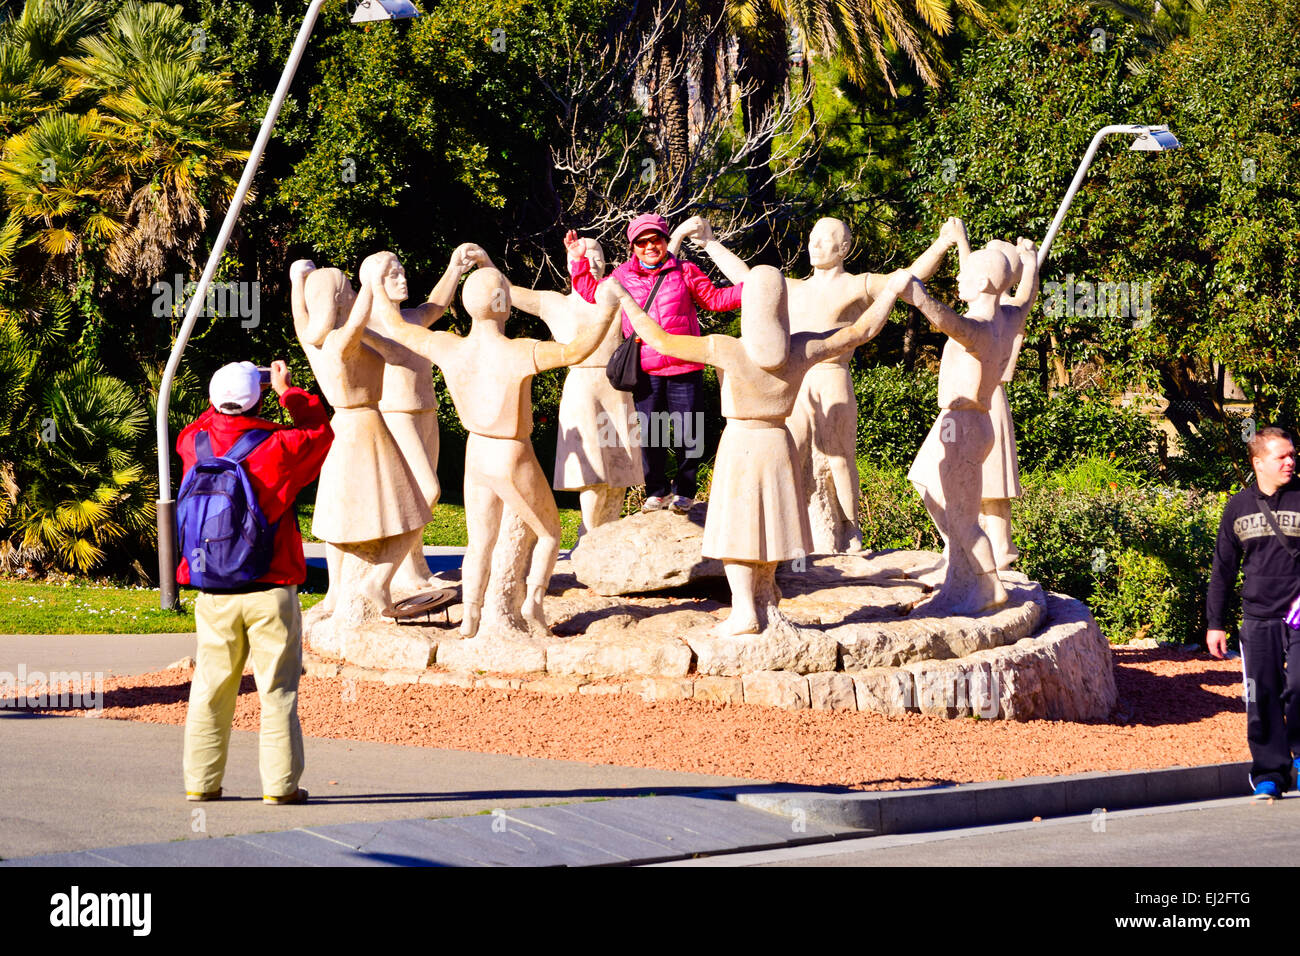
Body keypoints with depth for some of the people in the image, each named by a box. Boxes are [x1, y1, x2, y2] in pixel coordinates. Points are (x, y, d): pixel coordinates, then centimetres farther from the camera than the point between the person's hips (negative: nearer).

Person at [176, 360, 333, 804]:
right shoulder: (278, 448, -11)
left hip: (214, 596, 3)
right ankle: (280, 784, 0)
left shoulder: (197, 445, 0)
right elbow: (319, 432, 10)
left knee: (210, 689, 10)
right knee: (278, 691, 2)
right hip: (271, 592, -3)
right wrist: (287, 391, 19)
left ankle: (201, 781, 13)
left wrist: (226, 399, 26)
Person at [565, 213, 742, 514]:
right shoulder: (623, 276, 9)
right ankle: (657, 491, 22)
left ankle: (684, 490, 18)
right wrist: (578, 261, 10)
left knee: (687, 432, 2)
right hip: (645, 370, 2)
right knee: (649, 434, 7)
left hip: (683, 367, -2)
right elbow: (592, 292, 19)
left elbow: (714, 299, 8)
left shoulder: (685, 272, 4)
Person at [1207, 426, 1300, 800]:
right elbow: (1223, 568, 15)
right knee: (1261, 699, 0)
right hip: (1257, 619, 2)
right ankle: (1269, 774, 7)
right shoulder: (1238, 507, 8)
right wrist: (1215, 622, 13)